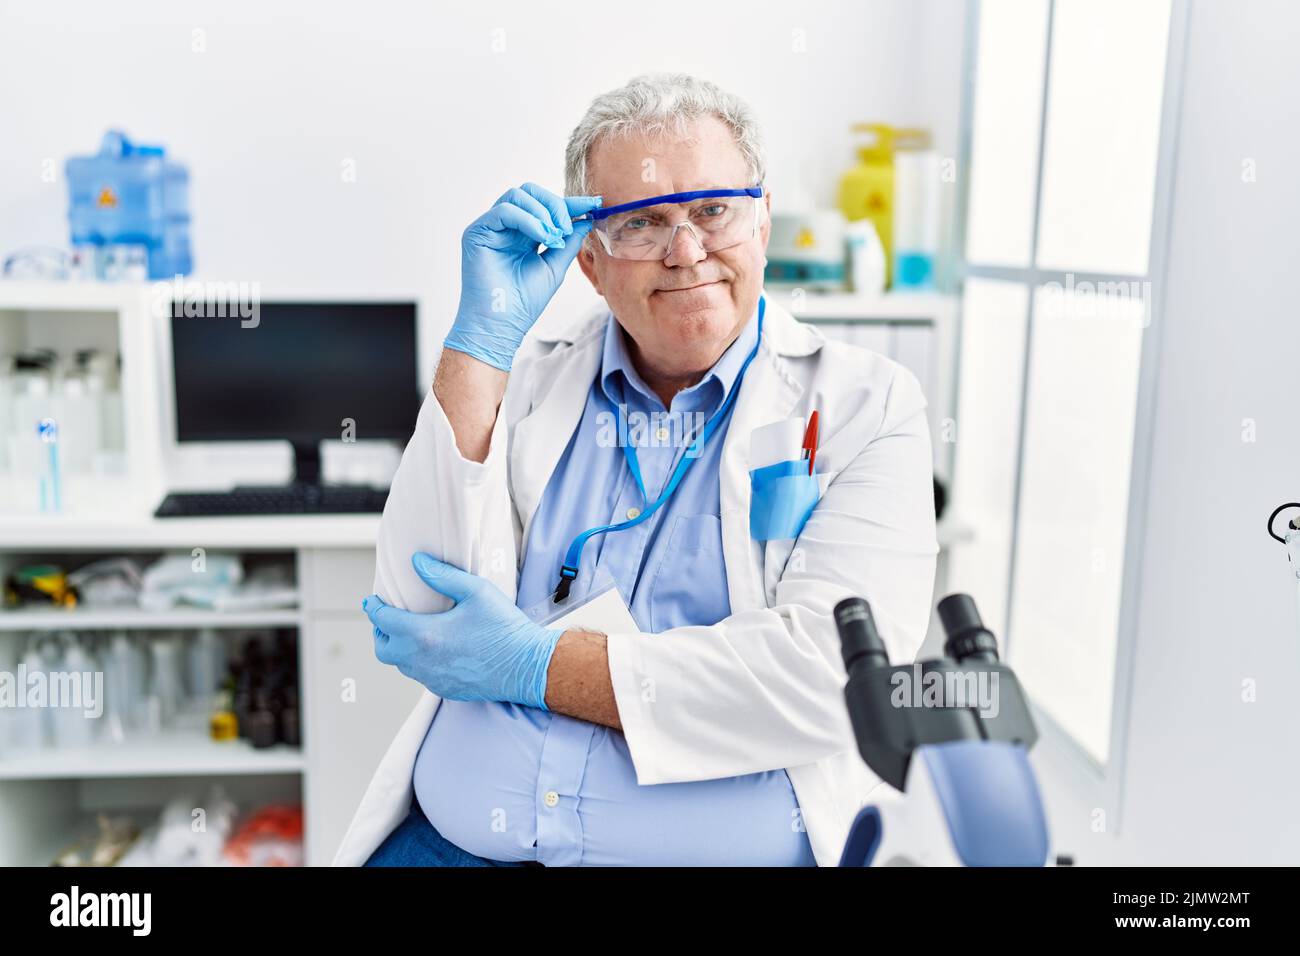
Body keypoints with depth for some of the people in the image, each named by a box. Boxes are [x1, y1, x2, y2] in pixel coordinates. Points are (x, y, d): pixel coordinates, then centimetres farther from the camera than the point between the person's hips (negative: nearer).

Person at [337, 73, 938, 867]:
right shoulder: (525, 381, 10)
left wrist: (532, 662, -9)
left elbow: (834, 673, -11)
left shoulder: (866, 406, 2)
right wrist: (484, 333, -5)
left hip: (726, 845, -1)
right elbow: (424, 614, -1)